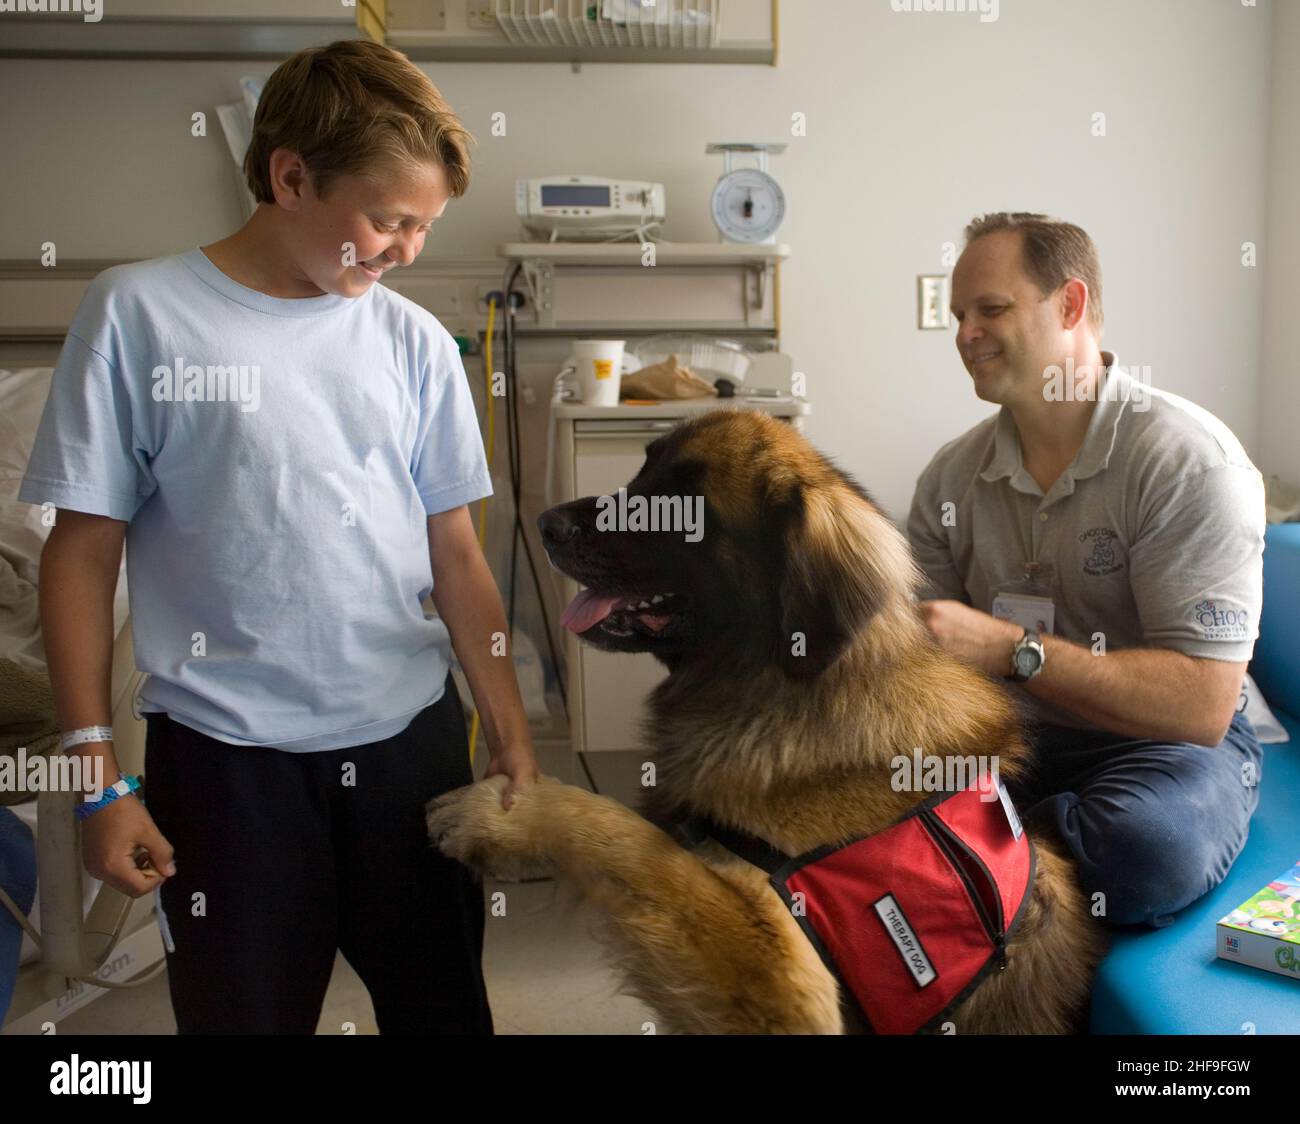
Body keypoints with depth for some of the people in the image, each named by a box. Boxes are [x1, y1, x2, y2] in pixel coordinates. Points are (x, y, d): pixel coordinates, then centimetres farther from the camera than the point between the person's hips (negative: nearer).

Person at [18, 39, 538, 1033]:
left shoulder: (413, 341, 4)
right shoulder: (138, 313, -4)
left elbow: (455, 552, 7)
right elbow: (83, 552, -2)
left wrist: (513, 739, 4)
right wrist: (99, 775, -4)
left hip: (413, 738, 3)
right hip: (226, 756, -2)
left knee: (446, 1007, 13)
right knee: (245, 1011, 11)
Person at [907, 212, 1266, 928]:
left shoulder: (1190, 462, -15)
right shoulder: (951, 477, 4)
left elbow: (1202, 706, -22)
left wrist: (1011, 649, -30)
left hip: (1164, 743, -3)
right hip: (1011, 732, 3)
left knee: (1149, 846, -37)